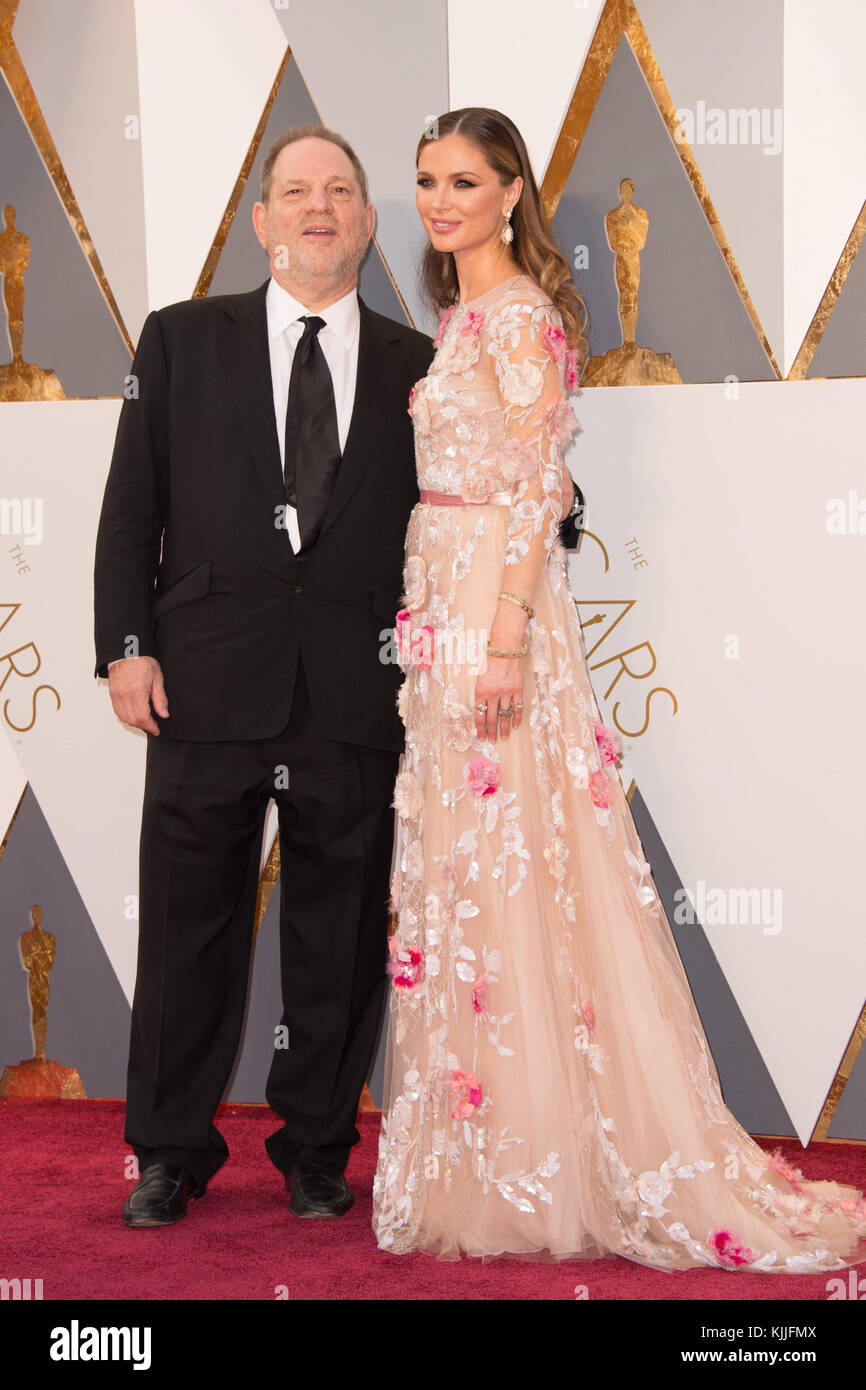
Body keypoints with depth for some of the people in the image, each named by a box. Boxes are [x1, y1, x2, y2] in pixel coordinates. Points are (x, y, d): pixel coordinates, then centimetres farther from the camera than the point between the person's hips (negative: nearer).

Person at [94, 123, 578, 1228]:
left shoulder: (415, 367, 10)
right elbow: (131, 508, 6)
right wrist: (127, 646, -2)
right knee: (189, 922, 5)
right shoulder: (181, 341, 9)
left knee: (340, 930, 7)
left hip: (354, 692, 1)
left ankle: (316, 1150, 22)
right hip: (208, 680, 0)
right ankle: (170, 1154, 19)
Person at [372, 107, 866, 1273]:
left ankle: (542, 1159, 3)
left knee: (507, 868, -5)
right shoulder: (462, 315, 17)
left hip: (495, 601, -10)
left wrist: (505, 638, -23)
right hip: (443, 599, 10)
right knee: (457, 861, 11)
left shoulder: (518, 313, -11)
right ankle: (484, 1151, 19)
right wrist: (425, 612, 18)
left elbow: (536, 487, -17)